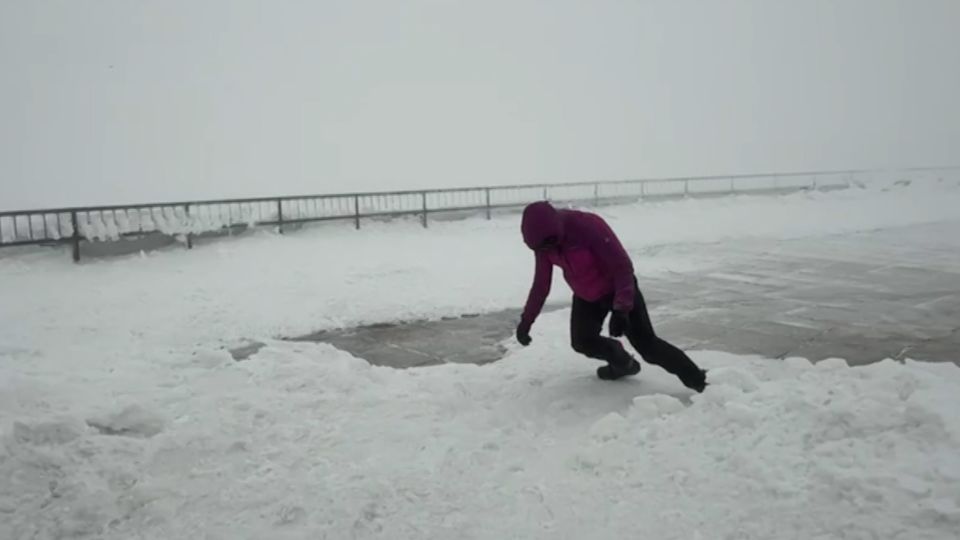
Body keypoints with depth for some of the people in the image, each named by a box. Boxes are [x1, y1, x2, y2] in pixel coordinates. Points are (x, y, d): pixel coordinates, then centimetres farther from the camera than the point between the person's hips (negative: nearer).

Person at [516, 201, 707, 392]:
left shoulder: (589, 226, -35)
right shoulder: (544, 241, -16)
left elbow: (623, 266, -31)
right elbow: (541, 283, -2)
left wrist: (621, 309, -38)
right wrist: (526, 320, 0)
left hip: (620, 290, -5)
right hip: (586, 297, 6)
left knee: (647, 344, -7)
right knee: (582, 341, -9)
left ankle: (697, 380, 6)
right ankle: (623, 363, 18)